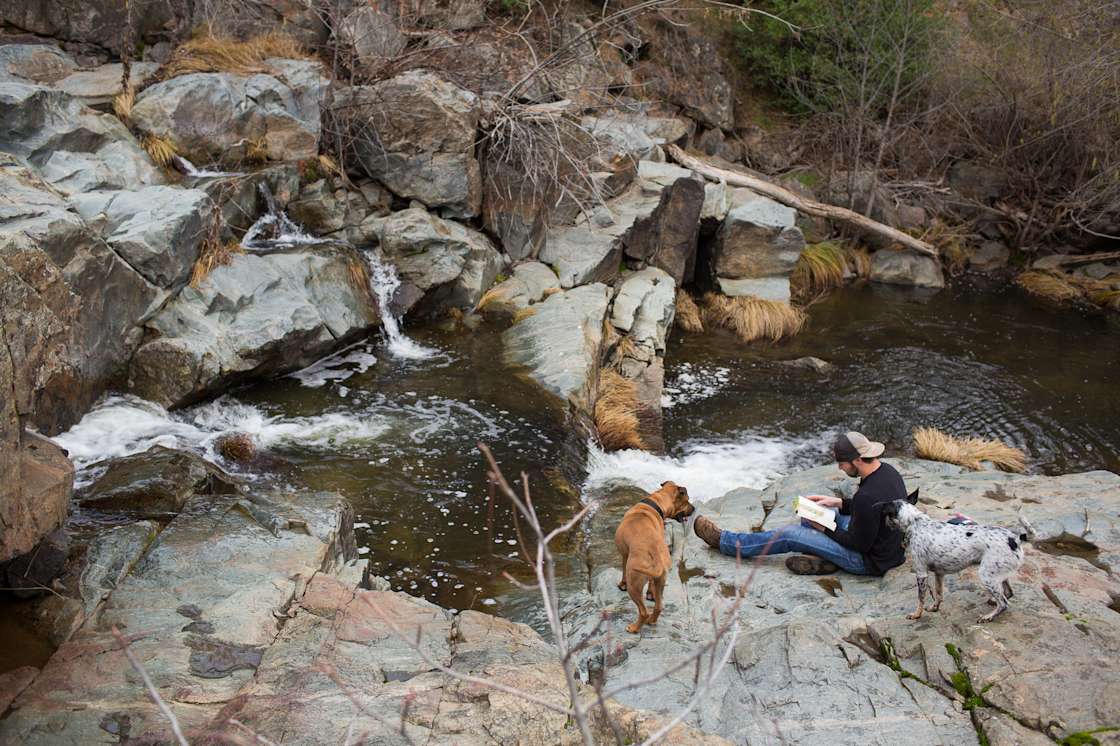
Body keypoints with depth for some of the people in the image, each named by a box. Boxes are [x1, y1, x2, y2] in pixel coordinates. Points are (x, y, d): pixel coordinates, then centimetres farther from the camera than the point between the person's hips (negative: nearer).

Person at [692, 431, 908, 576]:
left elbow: (859, 544, -25)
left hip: (871, 561, -9)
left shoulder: (867, 496, -34)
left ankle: (724, 541, 8)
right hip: (889, 546, 9)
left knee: (790, 535, -5)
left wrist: (825, 528, -11)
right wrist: (839, 503, 5)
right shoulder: (886, 470, -4)